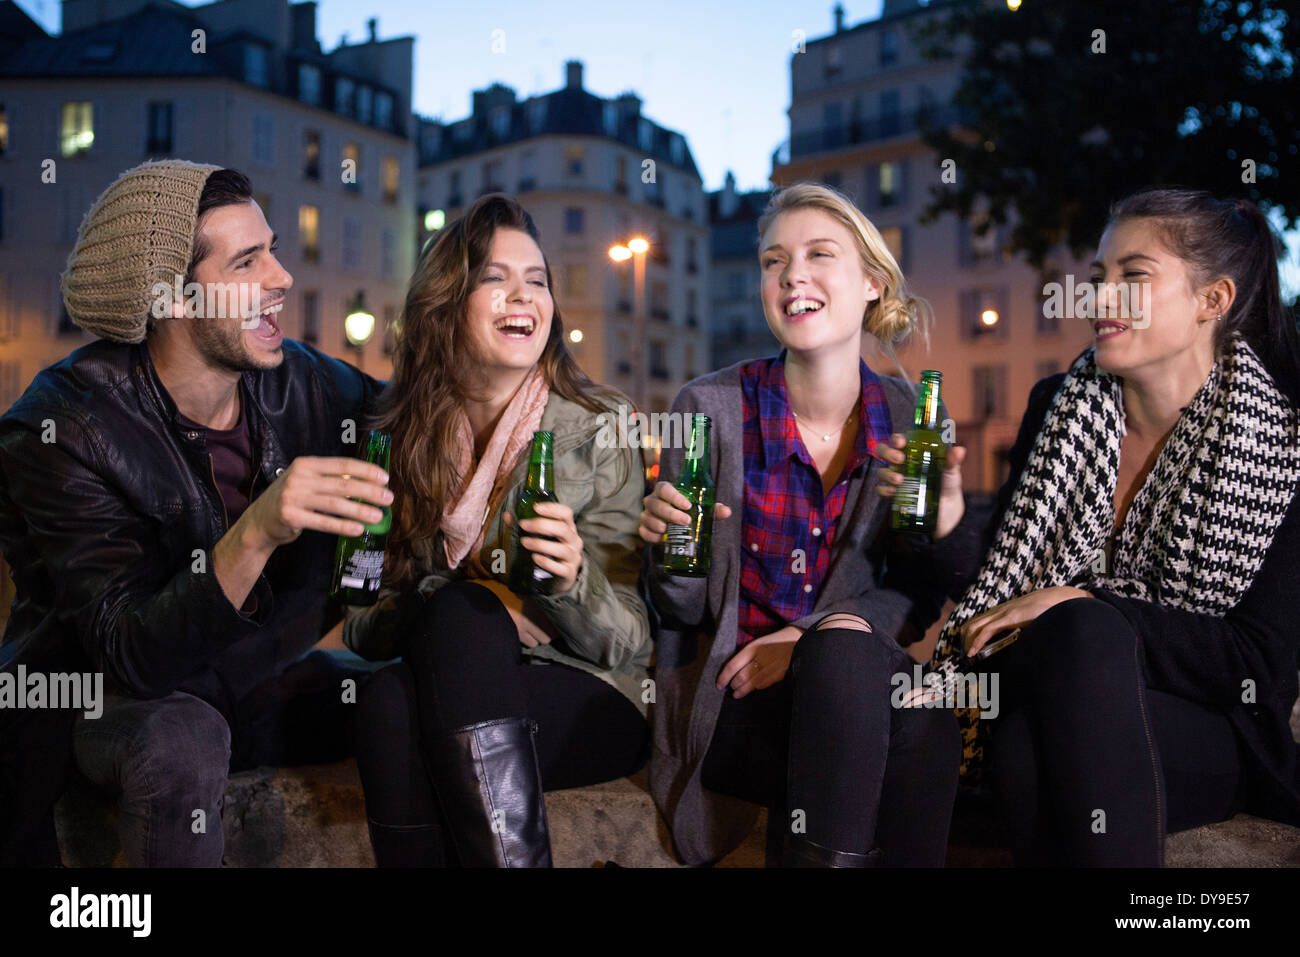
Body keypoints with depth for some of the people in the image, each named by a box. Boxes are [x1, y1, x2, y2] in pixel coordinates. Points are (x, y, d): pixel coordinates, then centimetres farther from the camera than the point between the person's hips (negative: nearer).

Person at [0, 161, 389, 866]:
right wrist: (254, 535, -45)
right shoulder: (60, 429, -22)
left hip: (256, 678, 5)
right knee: (181, 737, -35)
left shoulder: (302, 381, -10)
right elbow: (131, 655, -29)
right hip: (105, 698, -4)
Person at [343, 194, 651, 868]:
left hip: (584, 700, -2)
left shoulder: (598, 430, -2)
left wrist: (572, 582, -25)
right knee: (390, 698, -31)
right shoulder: (398, 438, 6)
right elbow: (361, 621, 8)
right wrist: (447, 602, -13)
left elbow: (627, 642, -4)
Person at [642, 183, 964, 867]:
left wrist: (813, 635, -12)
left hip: (858, 683, 2)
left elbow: (917, 593, 6)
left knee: (925, 708, -31)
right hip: (728, 703, -2)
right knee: (844, 653, -33)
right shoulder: (709, 408, -5)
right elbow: (682, 611, 1)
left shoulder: (909, 418, 2)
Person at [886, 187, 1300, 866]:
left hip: (1209, 739, -2)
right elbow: (1001, 574, 8)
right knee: (1021, 746, -34)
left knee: (1077, 628, -33)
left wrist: (1082, 605, -18)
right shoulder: (1055, 408, 4)